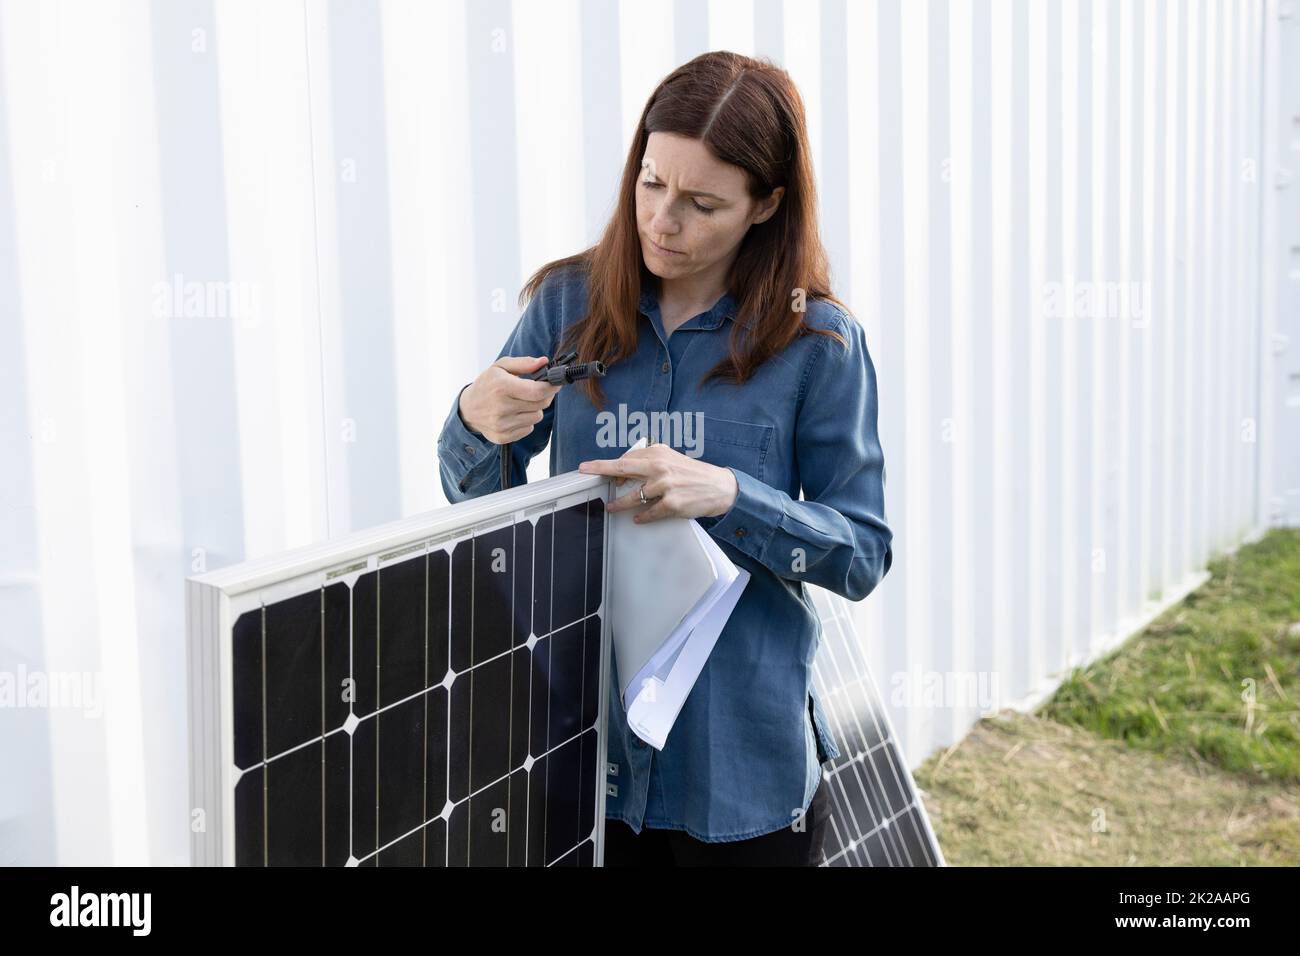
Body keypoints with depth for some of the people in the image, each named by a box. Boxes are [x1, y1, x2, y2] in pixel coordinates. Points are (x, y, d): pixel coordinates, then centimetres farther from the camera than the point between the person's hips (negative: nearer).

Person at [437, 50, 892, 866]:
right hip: (579, 733, 2)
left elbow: (864, 554, -7)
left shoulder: (819, 341, -8)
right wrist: (475, 423, -18)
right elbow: (479, 497, 4)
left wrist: (727, 496, -23)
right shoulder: (569, 302, -2)